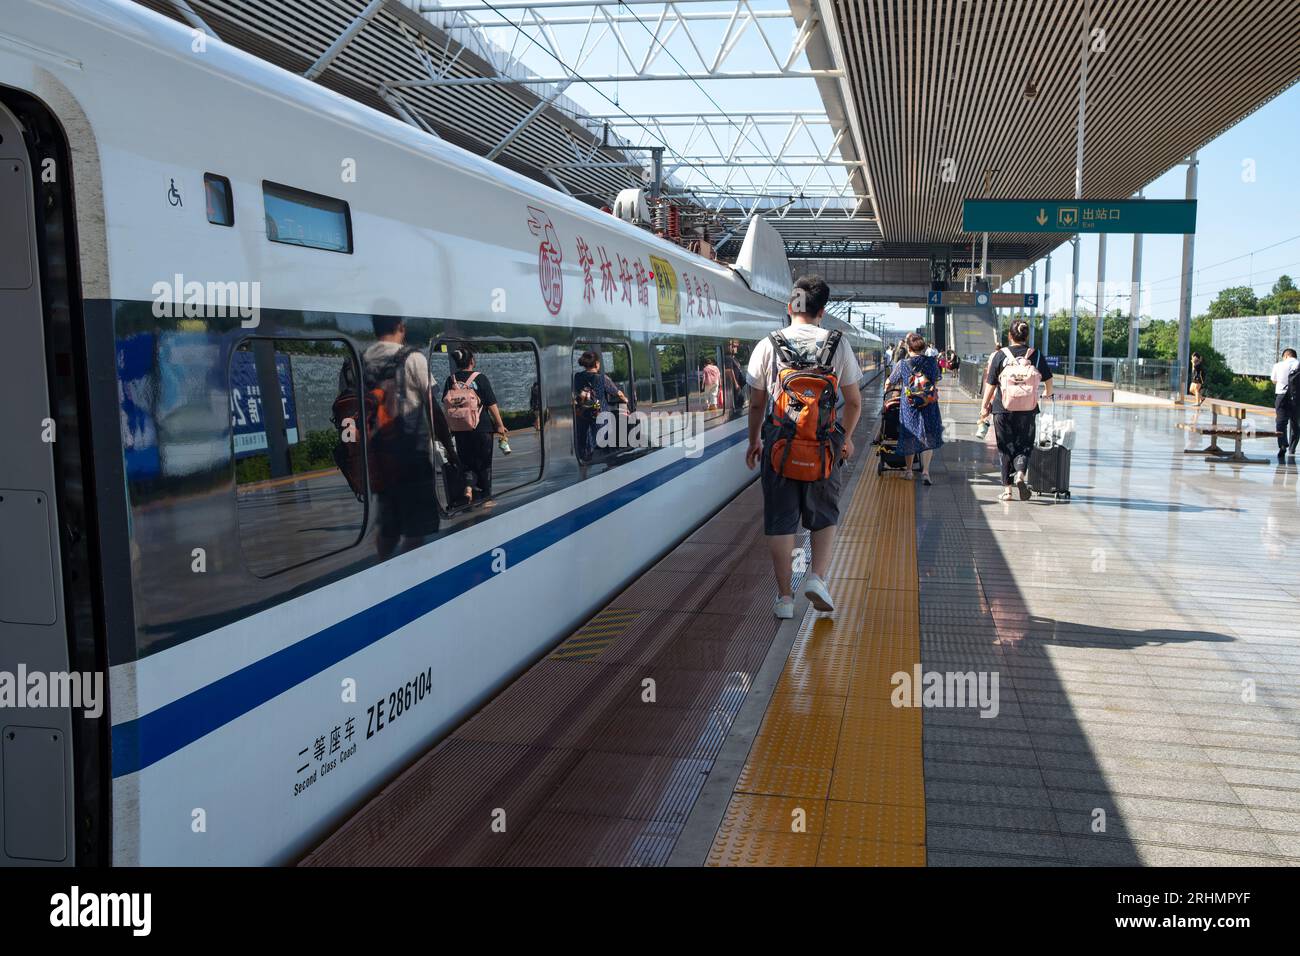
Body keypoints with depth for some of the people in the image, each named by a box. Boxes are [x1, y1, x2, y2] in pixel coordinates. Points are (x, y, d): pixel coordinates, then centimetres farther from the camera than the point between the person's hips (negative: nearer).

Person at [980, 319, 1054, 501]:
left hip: (1003, 409, 0)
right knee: (1024, 445, 11)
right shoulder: (1036, 355, 0)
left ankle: (1007, 489, 10)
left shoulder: (1000, 355, -5)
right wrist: (1047, 393, 34)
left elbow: (990, 384, -3)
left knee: (1006, 448, 9)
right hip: (1028, 410, 1)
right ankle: (1020, 474, -17)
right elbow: (1048, 380, 12)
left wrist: (984, 406, 9)